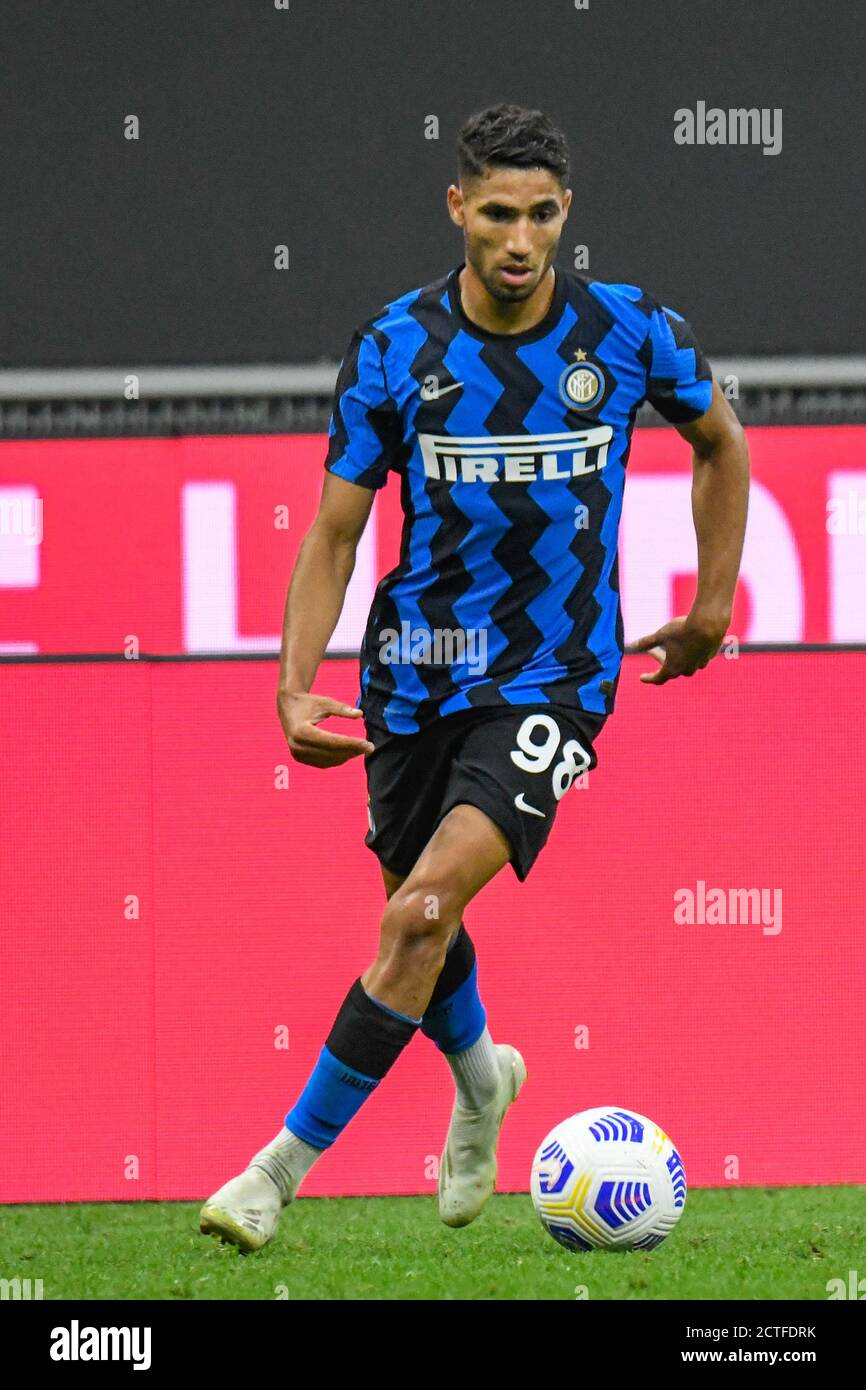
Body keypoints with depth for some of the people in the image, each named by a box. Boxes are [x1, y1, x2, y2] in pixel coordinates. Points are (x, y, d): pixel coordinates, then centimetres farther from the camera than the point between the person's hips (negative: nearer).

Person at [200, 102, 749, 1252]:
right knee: (415, 910, 17)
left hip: (554, 674, -3)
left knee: (423, 909, -20)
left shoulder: (633, 334, -7)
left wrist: (714, 601, 14)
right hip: (416, 670, 3)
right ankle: (481, 1077, 51)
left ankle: (287, 1165, -14)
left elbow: (719, 440, 14)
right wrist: (297, 687, -16)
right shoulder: (392, 350, -8)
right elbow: (335, 529, -4)